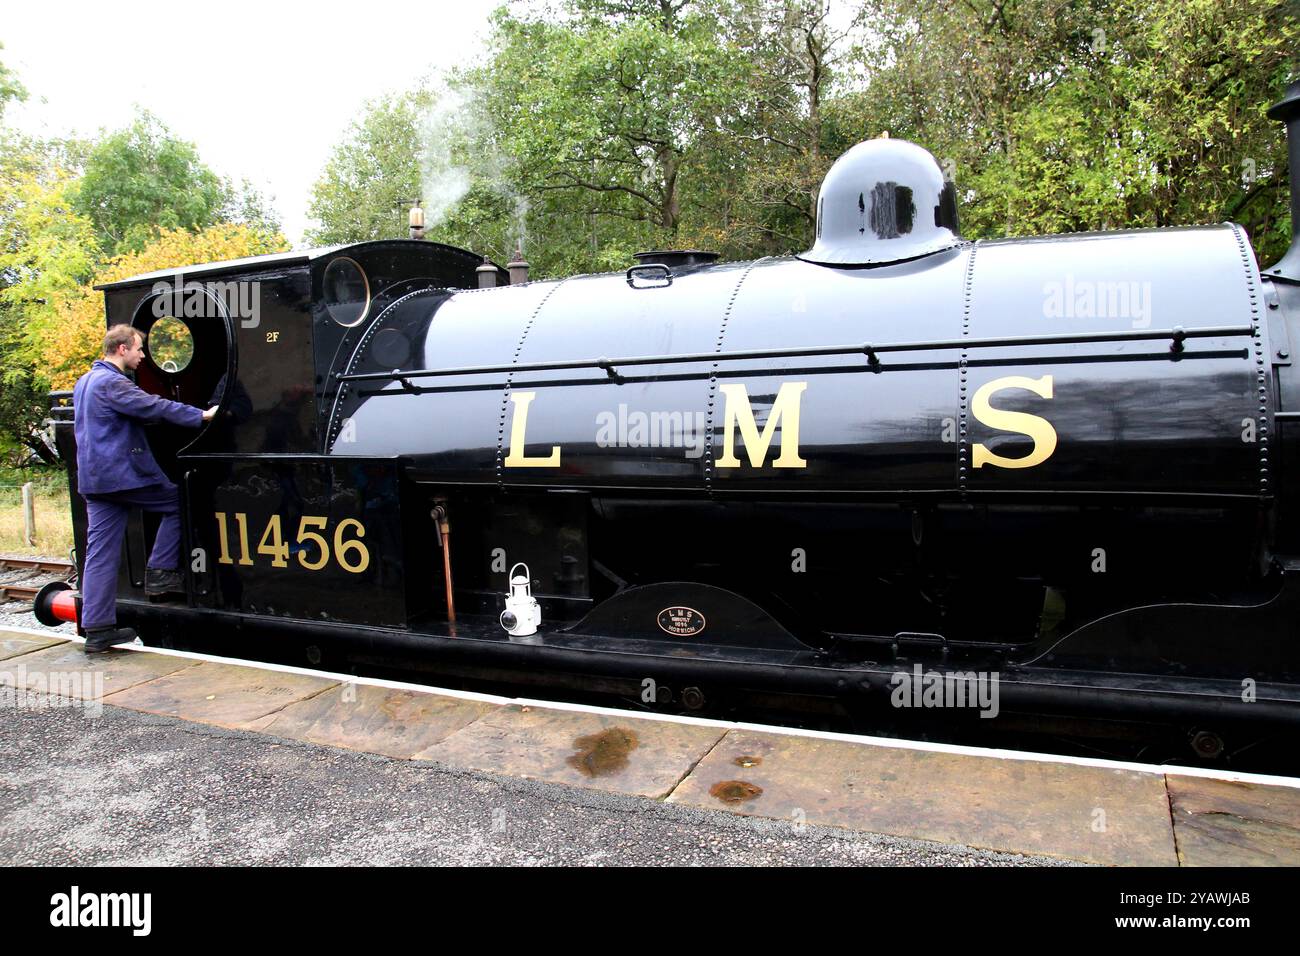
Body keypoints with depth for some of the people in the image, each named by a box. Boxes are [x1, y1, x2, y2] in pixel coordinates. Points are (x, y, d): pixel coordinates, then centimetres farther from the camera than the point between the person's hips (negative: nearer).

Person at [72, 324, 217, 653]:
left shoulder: (85, 381, 19)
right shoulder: (111, 382, -13)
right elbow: (153, 407, -21)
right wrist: (201, 415, -20)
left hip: (94, 478, 9)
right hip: (122, 474, -9)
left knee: (100, 552, 6)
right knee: (176, 503, 11)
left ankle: (97, 629, 7)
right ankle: (159, 573, 7)